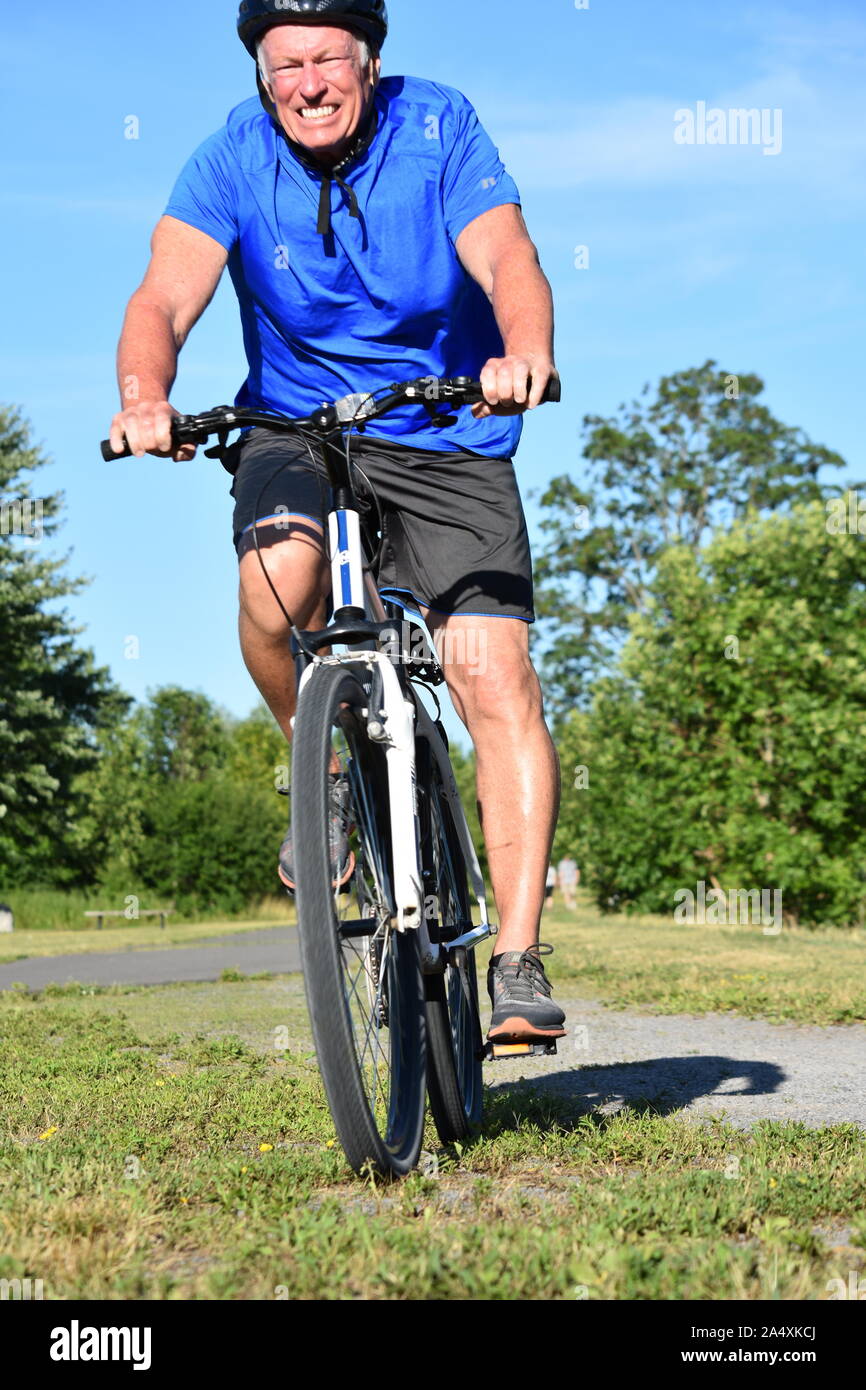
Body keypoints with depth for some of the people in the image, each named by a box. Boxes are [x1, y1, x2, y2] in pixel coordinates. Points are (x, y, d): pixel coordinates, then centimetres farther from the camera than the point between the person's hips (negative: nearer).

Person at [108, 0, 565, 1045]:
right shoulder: (235, 156, -6)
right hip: (295, 432, 1)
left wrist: (525, 352, -45)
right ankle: (331, 774, -4)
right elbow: (164, 299, -18)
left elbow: (506, 258, -21)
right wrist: (145, 398, -41)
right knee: (278, 578, -33)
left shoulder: (438, 126, -8)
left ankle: (518, 961, -10)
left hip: (448, 446, 0)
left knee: (496, 682, -15)